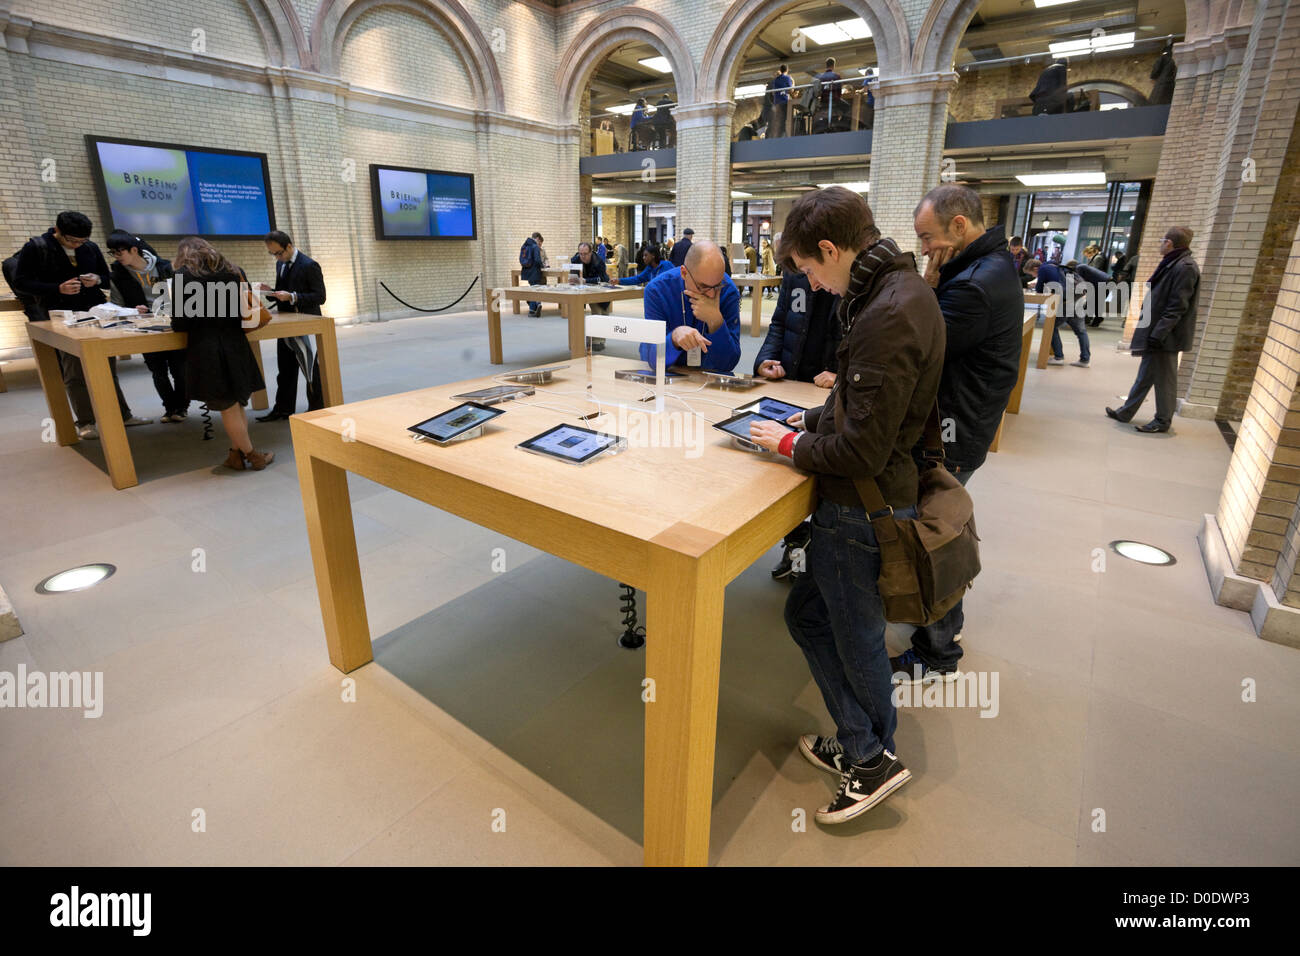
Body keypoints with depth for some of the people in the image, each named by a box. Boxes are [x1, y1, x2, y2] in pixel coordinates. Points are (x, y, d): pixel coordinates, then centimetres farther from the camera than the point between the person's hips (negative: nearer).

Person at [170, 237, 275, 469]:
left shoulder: (183, 275, -4)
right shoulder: (233, 270, 9)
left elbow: (180, 323, -5)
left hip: (205, 349, -4)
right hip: (235, 345, 4)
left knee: (228, 407, 4)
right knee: (236, 404, 13)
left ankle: (249, 455, 11)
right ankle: (238, 454, 16)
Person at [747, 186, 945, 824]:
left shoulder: (888, 315, -24)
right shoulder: (897, 287, 9)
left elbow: (861, 451, -25)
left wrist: (791, 445, -10)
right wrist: (813, 420, 10)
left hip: (863, 507, -10)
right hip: (866, 498, 10)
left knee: (856, 637, 11)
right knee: (807, 614, 20)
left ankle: (873, 757, 36)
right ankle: (858, 743, 37)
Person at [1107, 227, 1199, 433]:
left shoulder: (1185, 267, -17)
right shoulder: (1173, 264, 13)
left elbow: (1177, 307, -22)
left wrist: (1158, 333, -25)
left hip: (1166, 337, -10)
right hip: (1156, 332, 10)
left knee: (1164, 378, 1)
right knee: (1145, 375, 16)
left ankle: (1163, 421, 13)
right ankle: (1125, 412, 25)